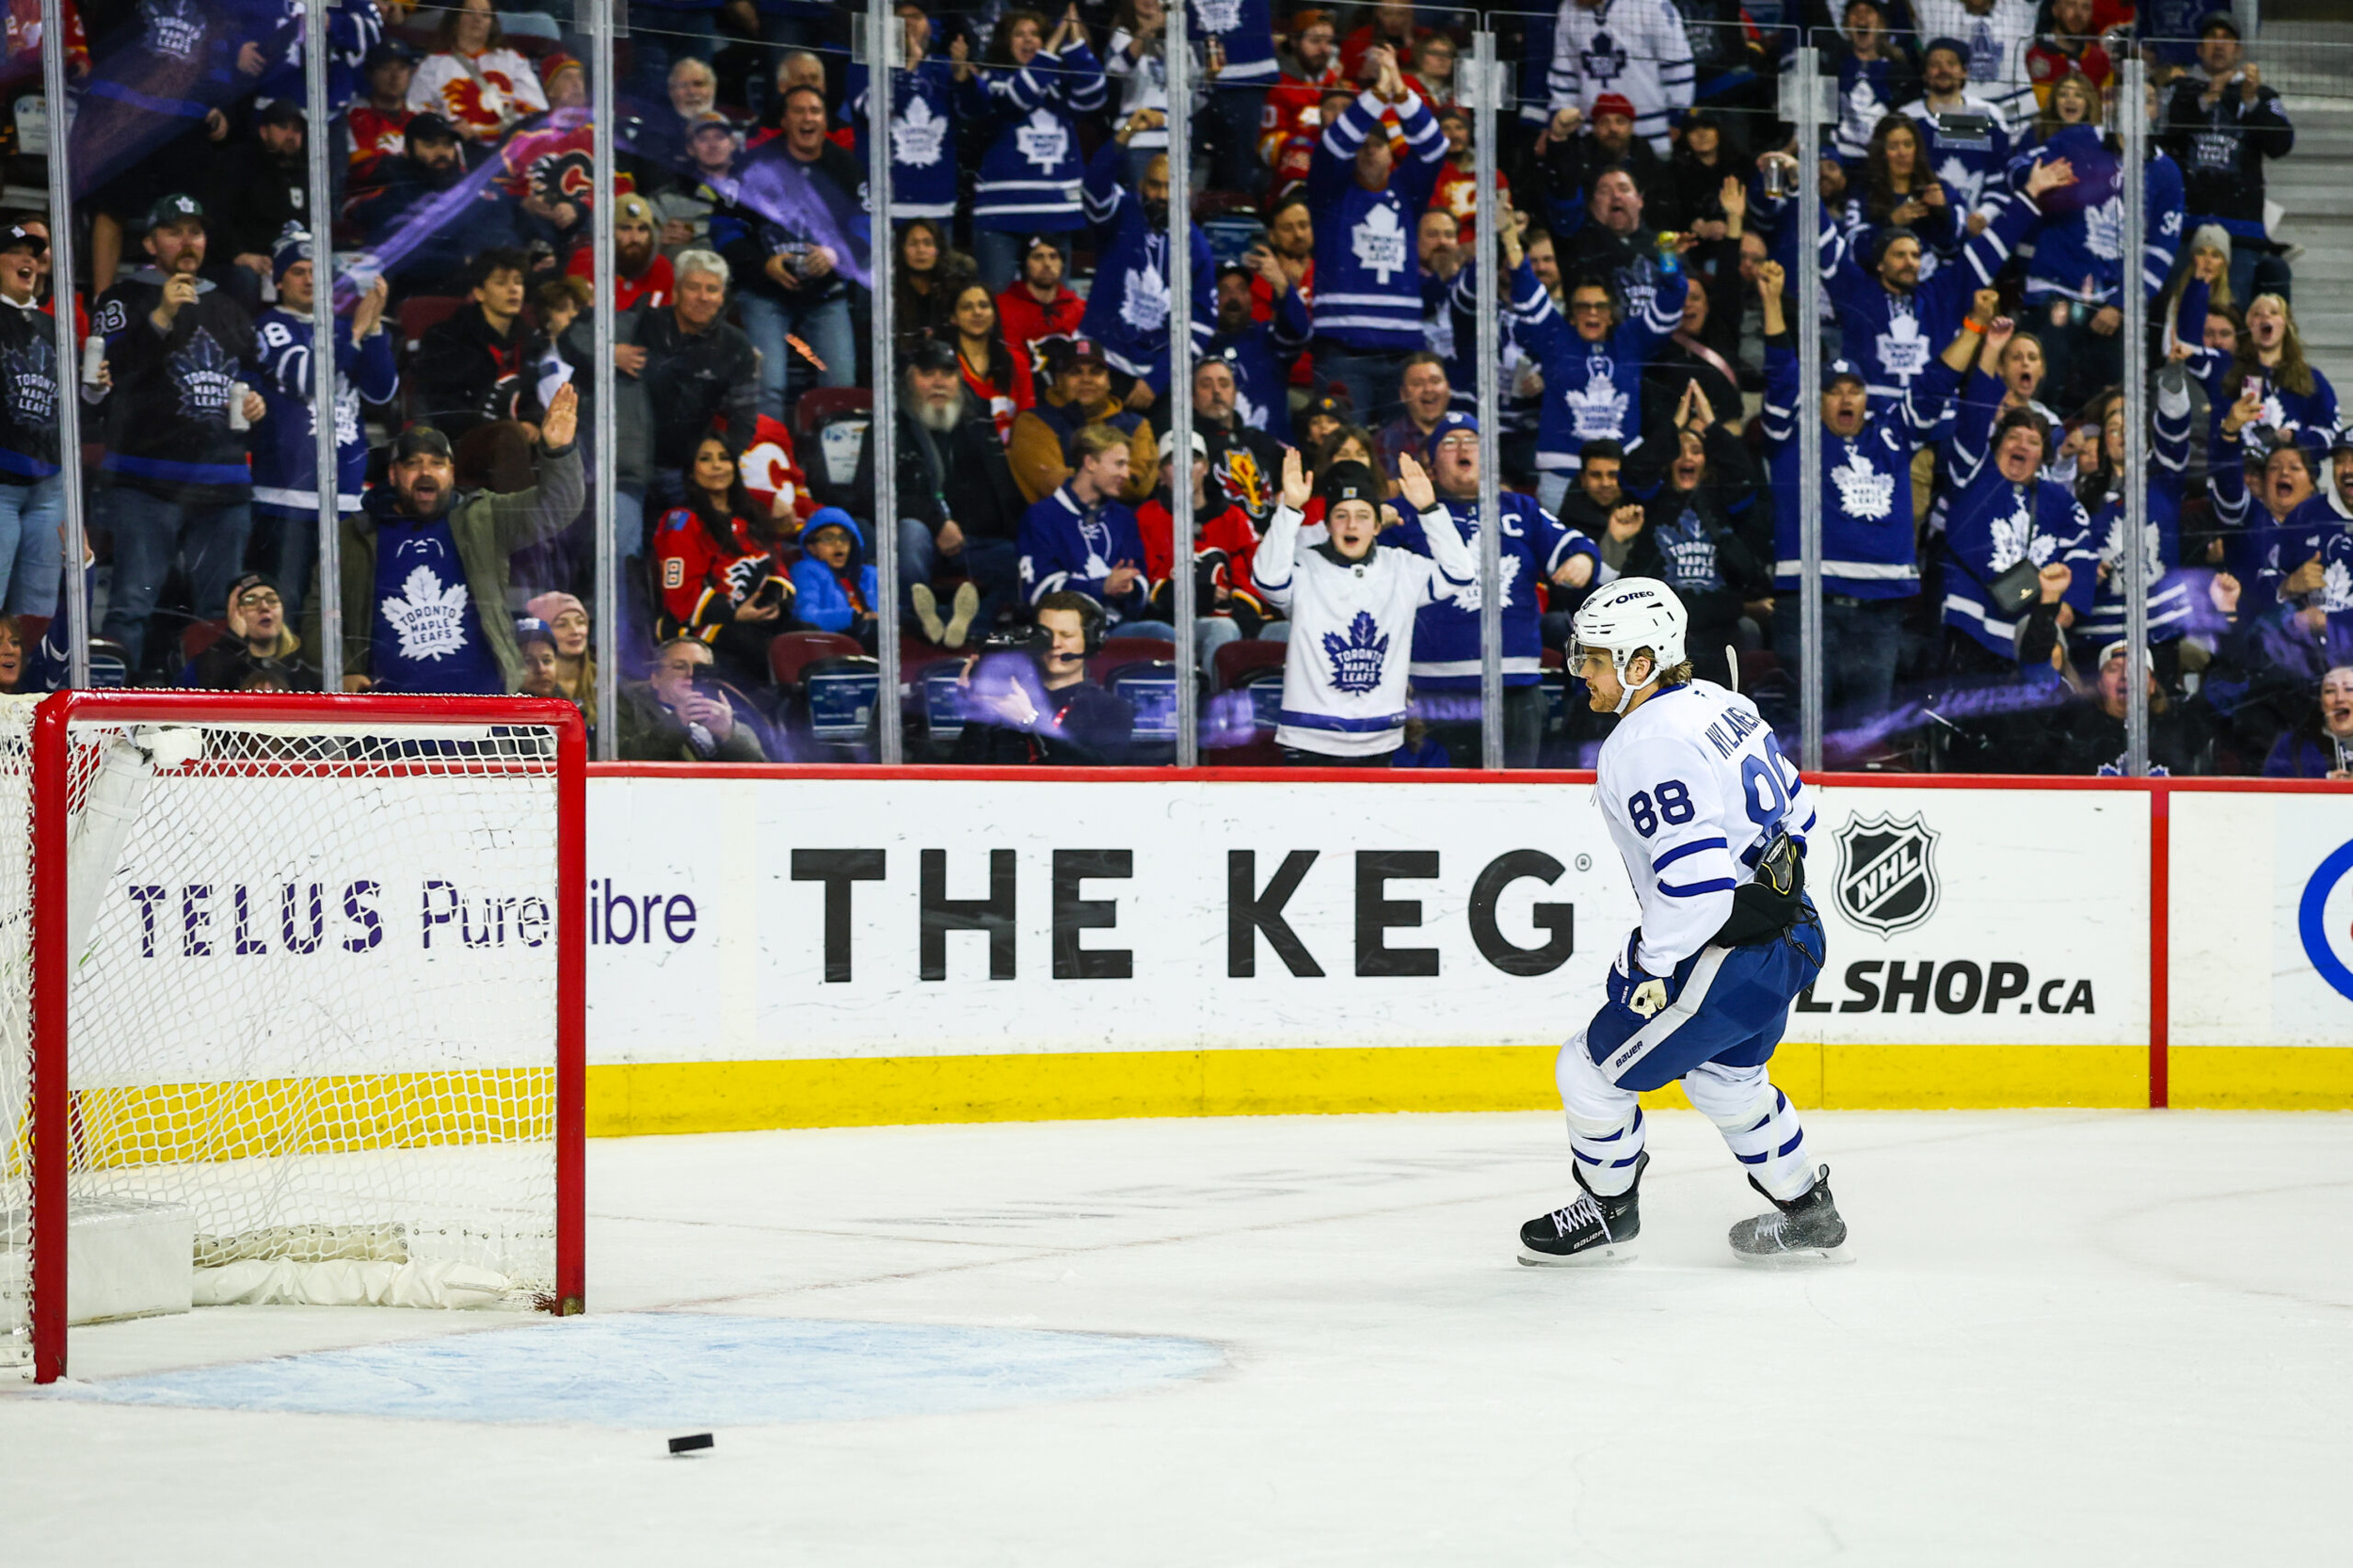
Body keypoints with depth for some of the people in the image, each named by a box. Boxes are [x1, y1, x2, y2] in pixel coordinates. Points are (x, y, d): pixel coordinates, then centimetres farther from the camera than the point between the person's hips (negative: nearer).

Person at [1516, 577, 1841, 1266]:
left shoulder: (1646, 748, -24)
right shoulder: (1718, 704, 6)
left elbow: (1696, 881, -30)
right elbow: (1792, 807, 18)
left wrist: (1651, 963, -16)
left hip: (1732, 961, -10)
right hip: (1790, 930, 10)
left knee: (1594, 1069, 6)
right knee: (1722, 1073, 31)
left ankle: (1607, 1211, 25)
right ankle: (1807, 1215, 40)